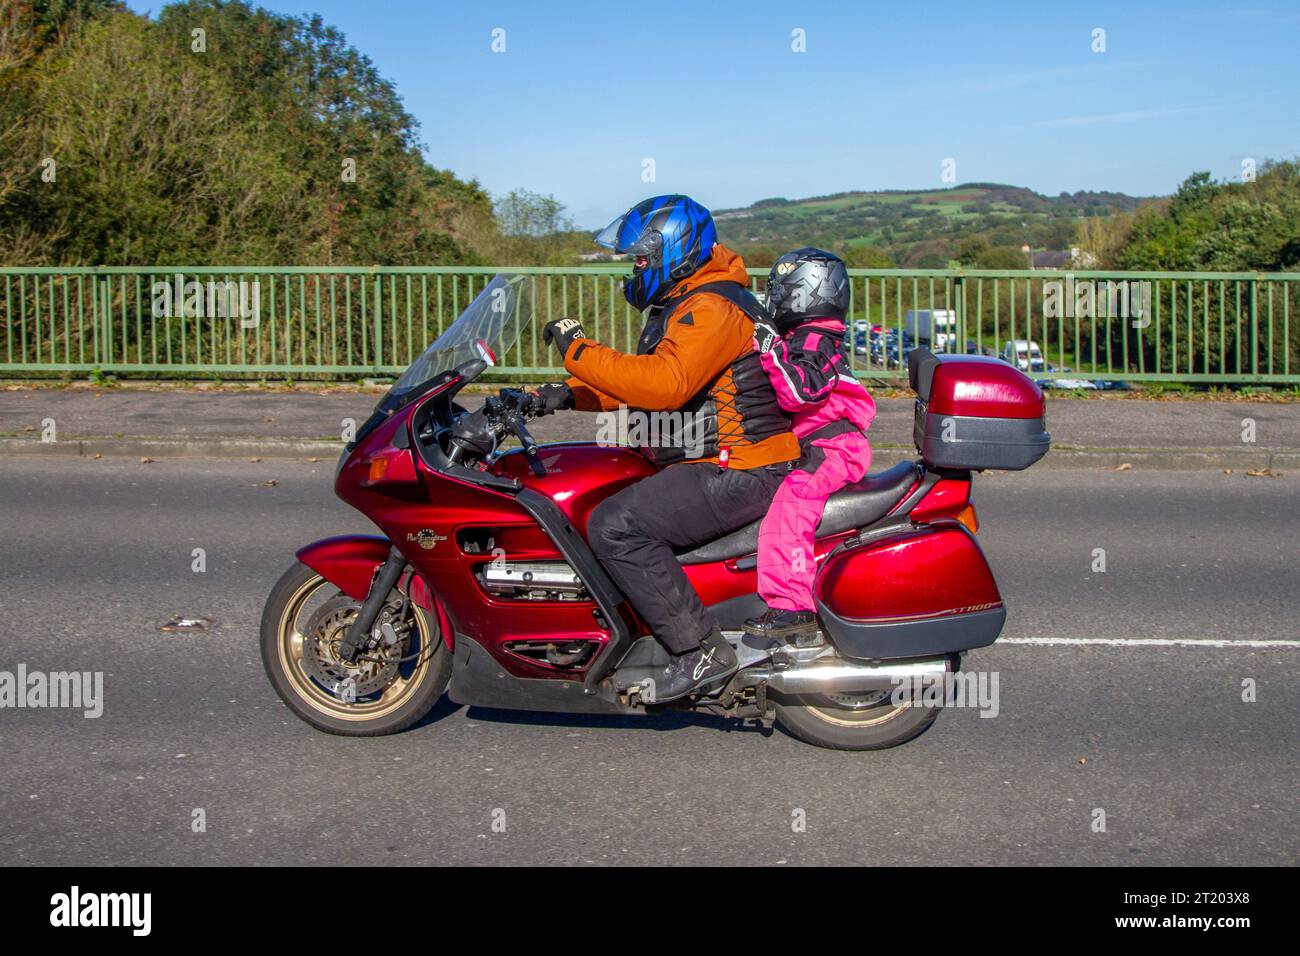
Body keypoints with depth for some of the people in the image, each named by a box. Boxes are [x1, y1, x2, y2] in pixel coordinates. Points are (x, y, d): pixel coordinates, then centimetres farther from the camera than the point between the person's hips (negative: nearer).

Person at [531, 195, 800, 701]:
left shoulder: (711, 308, -17)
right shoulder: (684, 305, 18)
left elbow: (664, 384, -31)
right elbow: (641, 380, 23)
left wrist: (579, 350, -24)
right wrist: (571, 394, 8)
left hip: (739, 474, -11)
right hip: (714, 464, 11)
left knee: (615, 525, -22)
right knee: (596, 501, 18)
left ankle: (702, 649, -18)